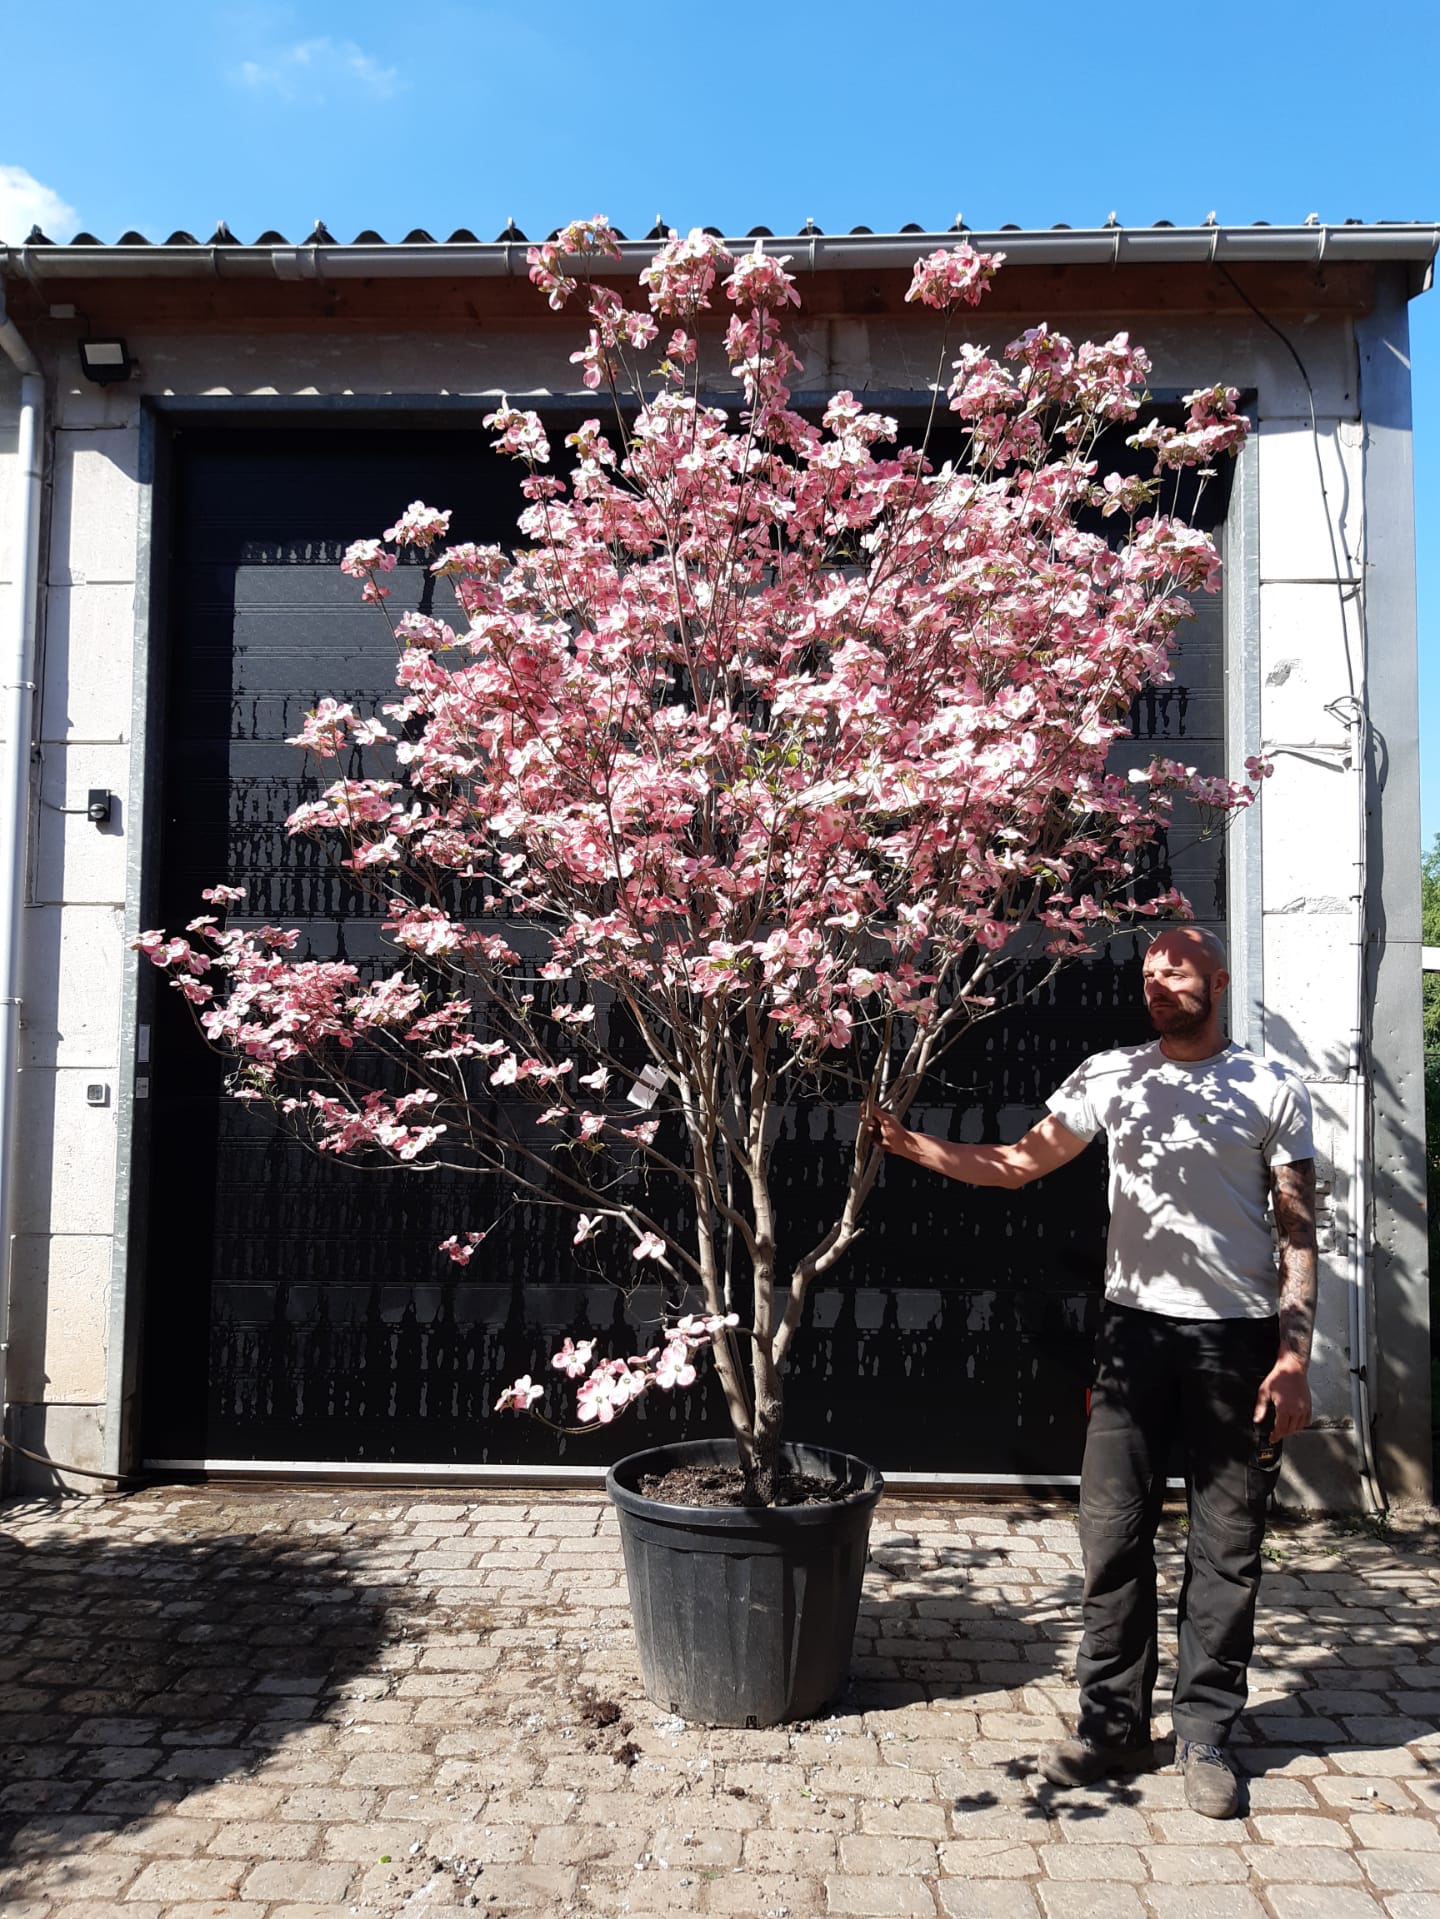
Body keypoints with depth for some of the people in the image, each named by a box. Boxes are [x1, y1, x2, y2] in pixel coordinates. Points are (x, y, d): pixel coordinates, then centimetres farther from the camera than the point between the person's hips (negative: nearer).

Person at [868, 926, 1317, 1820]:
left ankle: (1206, 1734, 22)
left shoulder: (1274, 1091, 1)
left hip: (1241, 1340, -1)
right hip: (1139, 1330, 2)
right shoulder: (1113, 1076, 6)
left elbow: (1298, 1231, 0)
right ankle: (1115, 1723, 20)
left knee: (1227, 1548, 8)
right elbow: (1015, 1163, 7)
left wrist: (1295, 1354, -8)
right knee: (1115, 1533, 6)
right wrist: (916, 1145, -6)